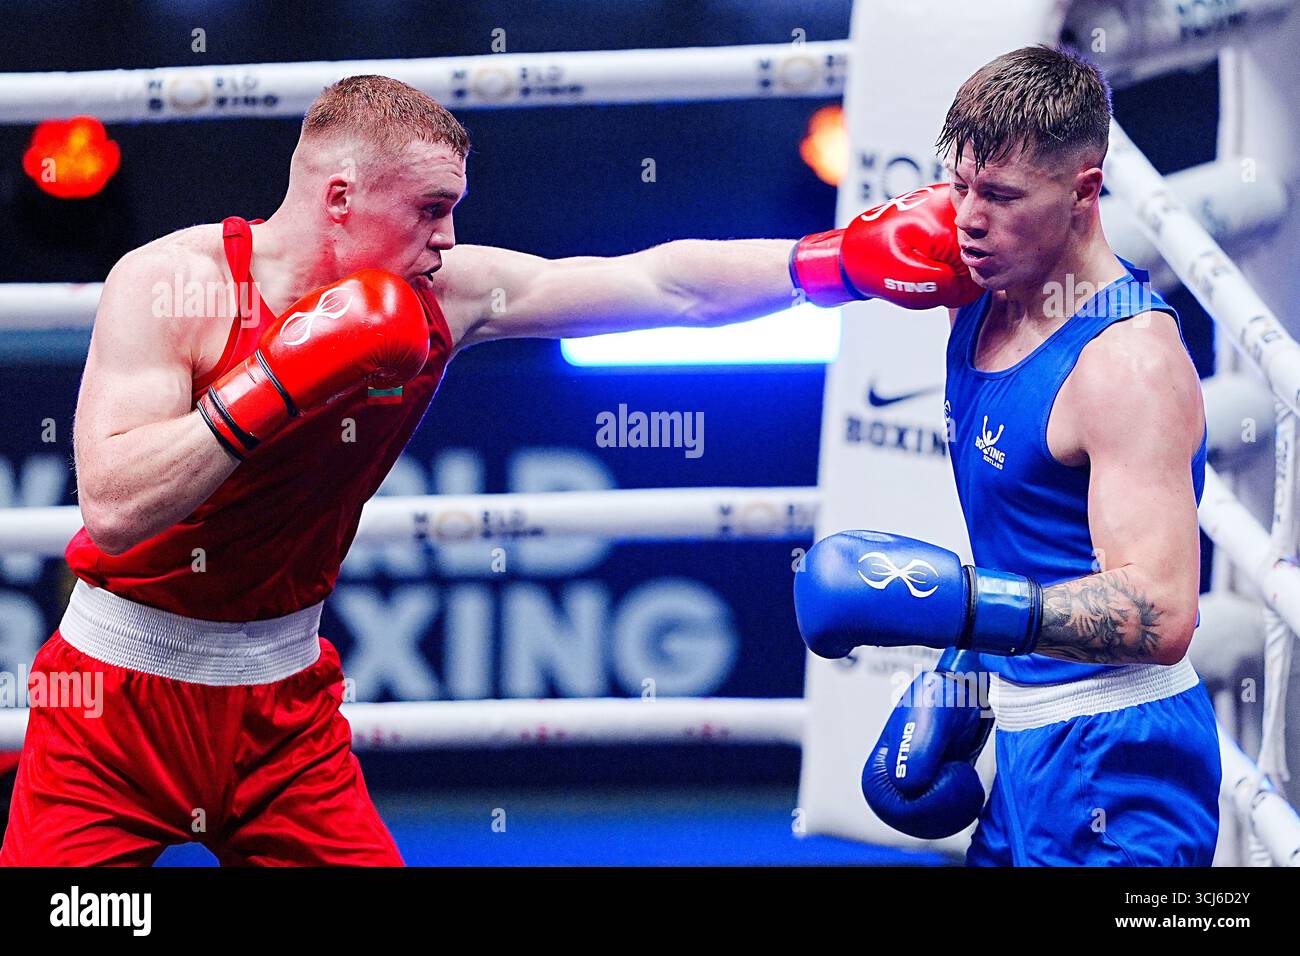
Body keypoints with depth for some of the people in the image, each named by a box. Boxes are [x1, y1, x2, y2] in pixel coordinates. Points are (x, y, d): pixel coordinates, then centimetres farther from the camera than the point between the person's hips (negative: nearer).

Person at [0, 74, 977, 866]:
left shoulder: (439, 297, -5)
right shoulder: (171, 285, -18)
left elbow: (664, 286, -3)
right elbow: (114, 509, -29)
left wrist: (849, 261, -9)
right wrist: (289, 376, -31)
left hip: (283, 701, 4)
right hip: (122, 690, -4)